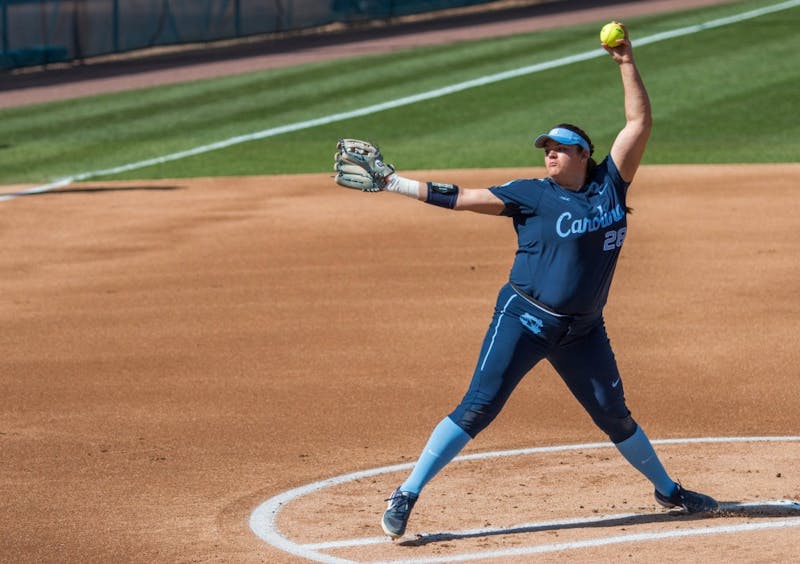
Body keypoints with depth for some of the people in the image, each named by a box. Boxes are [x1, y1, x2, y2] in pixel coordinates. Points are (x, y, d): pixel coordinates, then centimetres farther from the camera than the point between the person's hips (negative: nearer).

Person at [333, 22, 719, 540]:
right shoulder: (533, 195, -3)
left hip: (583, 331, 3)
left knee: (615, 416, 12)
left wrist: (627, 64, -4)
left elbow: (640, 123, 2)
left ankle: (669, 491, 31)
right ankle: (407, 495, -8)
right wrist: (395, 183, -9)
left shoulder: (610, 185, 4)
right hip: (525, 320, -3)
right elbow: (462, 198, -5)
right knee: (478, 408, -9)